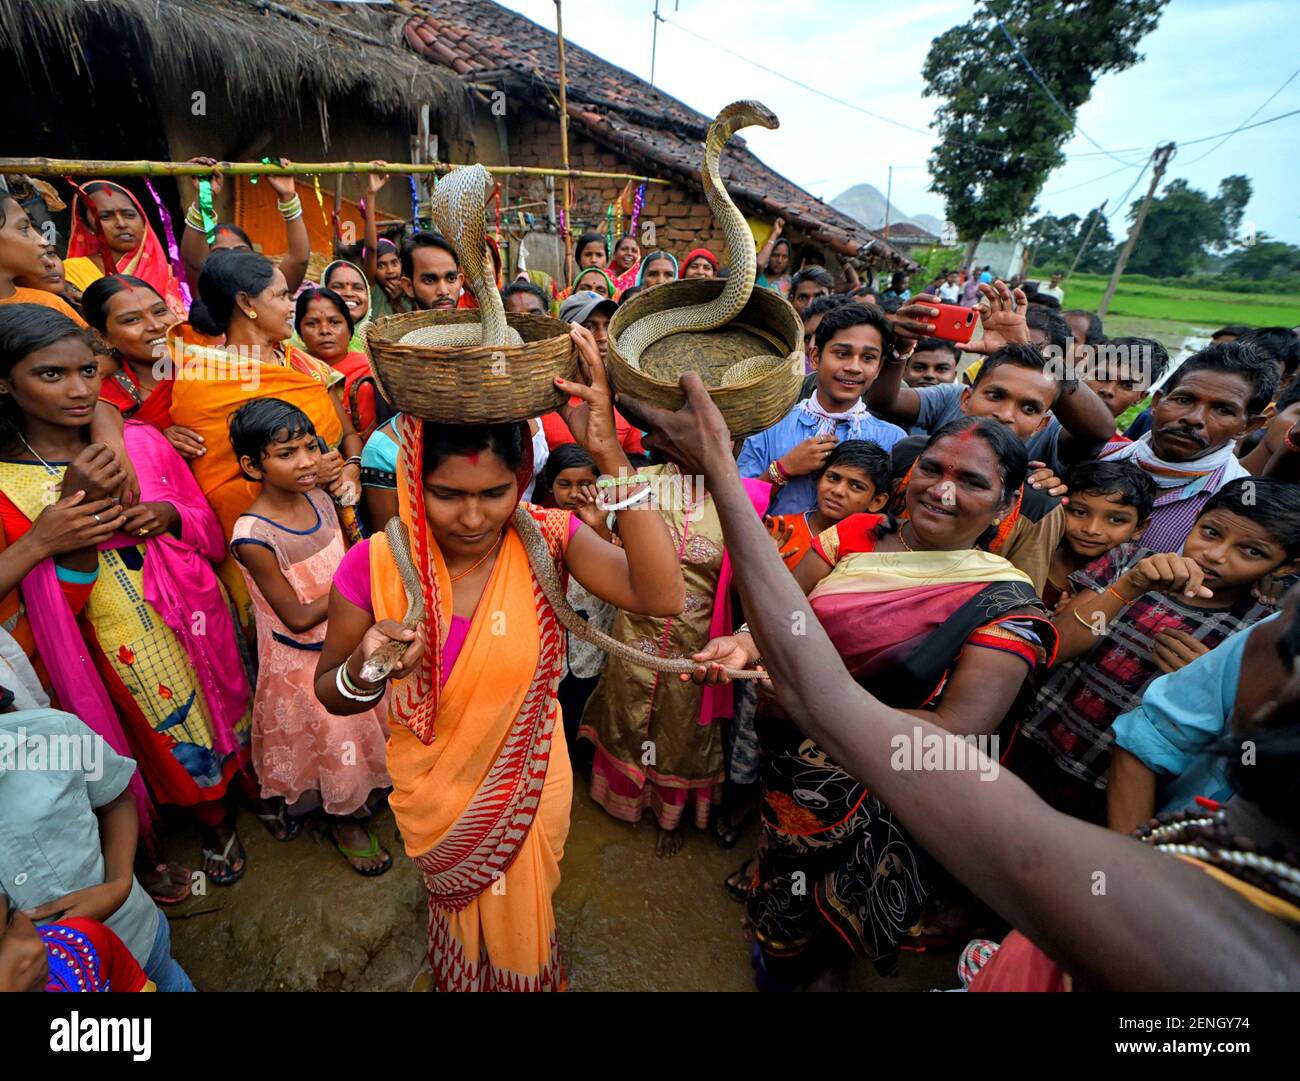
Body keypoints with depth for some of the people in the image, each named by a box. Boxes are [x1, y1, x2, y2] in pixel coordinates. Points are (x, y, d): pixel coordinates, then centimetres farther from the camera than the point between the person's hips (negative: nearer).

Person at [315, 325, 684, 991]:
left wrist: (609, 457, -44)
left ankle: (529, 980, 62)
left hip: (529, 788, 0)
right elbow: (329, 693, -8)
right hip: (435, 796, 1)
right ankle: (458, 981, 66)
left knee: (522, 928, 27)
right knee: (461, 924, 31)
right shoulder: (375, 565, -22)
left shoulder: (545, 537, -22)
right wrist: (364, 671, -33)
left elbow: (662, 595, -37)